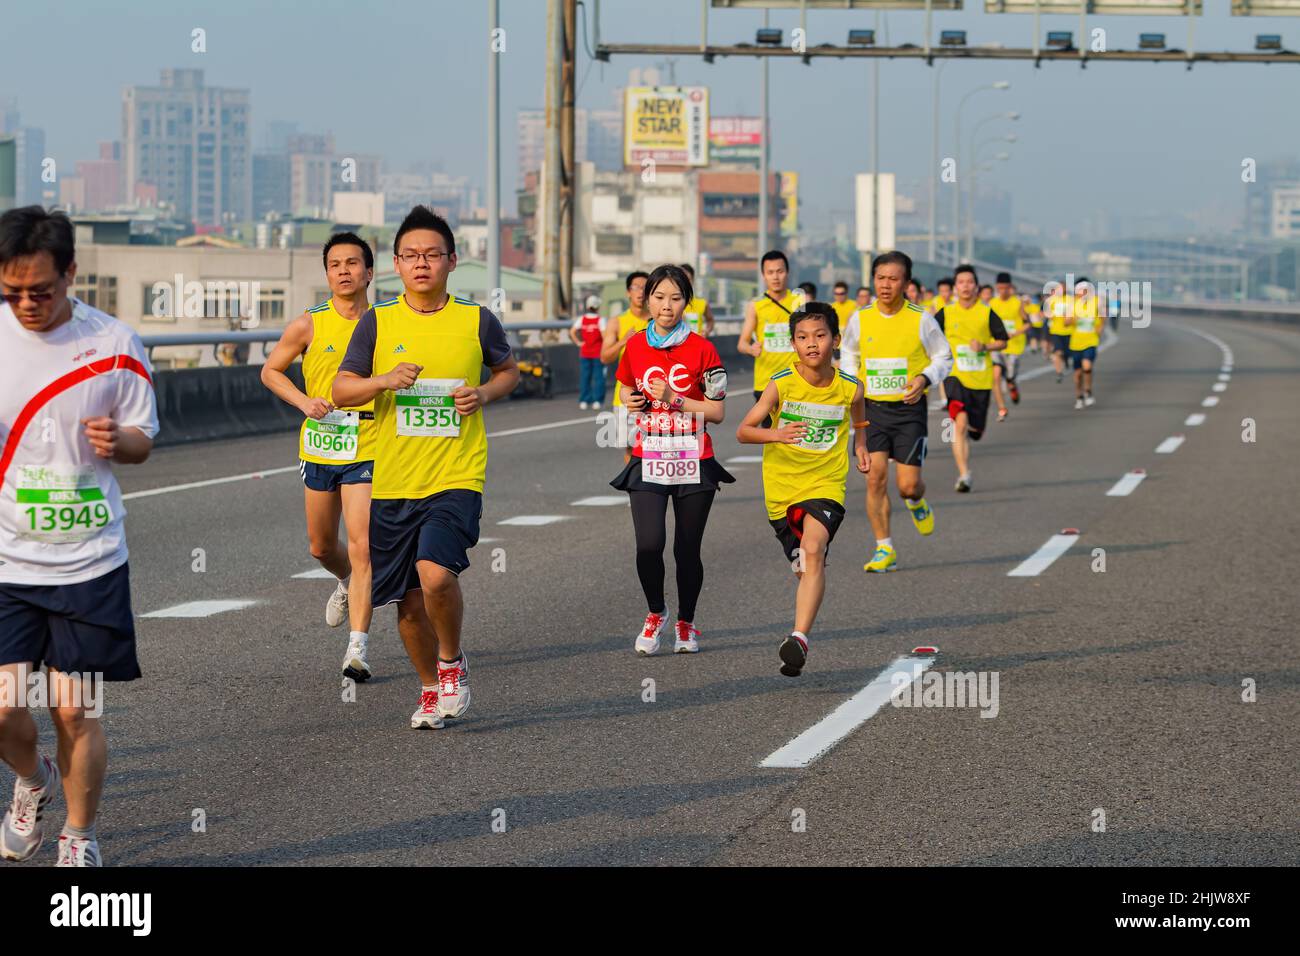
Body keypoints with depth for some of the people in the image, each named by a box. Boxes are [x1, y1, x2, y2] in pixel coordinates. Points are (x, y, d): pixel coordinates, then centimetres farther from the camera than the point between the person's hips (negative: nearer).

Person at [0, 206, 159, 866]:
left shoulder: (115, 345, -3)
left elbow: (143, 440, 6)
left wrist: (117, 439, -16)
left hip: (89, 560, 0)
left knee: (76, 711, 1)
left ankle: (79, 840, 21)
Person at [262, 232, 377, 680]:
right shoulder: (309, 325, -3)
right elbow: (270, 370, 7)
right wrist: (305, 402, -7)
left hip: (367, 452, -2)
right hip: (318, 448, 2)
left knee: (363, 547, -14)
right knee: (321, 547, 16)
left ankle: (357, 648, -14)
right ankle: (347, 583, 51)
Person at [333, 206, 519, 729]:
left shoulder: (477, 320, 2)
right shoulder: (377, 322, 3)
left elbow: (508, 371, 18)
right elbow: (341, 390, 3)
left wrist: (485, 393, -3)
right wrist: (385, 380, -16)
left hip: (457, 476, -2)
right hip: (393, 481, 2)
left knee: (436, 574, -23)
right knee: (408, 599, 9)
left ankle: (452, 661, 4)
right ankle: (430, 688, 31)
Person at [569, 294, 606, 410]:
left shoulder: (581, 319, 1)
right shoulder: (600, 319, -9)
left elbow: (572, 332, -7)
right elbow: (604, 334, -19)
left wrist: (578, 342, 2)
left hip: (584, 352, 3)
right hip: (598, 352, -3)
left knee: (584, 376, 8)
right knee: (598, 376, 3)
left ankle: (583, 401, 7)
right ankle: (597, 401, 0)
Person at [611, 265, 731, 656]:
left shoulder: (701, 349, -4)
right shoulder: (635, 346, 5)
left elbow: (716, 412, -3)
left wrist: (674, 399, -16)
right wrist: (632, 402, 0)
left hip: (693, 462, -1)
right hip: (647, 462, 1)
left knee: (687, 550, 3)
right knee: (649, 544, -15)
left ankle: (686, 623, 26)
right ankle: (655, 612, 12)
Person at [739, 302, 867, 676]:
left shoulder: (849, 388, -3)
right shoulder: (781, 385, -9)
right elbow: (743, 431, -12)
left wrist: (860, 447, 12)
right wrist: (776, 435, -28)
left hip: (826, 484, -1)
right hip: (781, 486, 1)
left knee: (813, 550, -26)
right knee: (805, 570, 10)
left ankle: (800, 637, -33)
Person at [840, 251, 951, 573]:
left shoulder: (921, 319, -6)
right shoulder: (860, 319, 1)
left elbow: (943, 358, 5)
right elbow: (848, 353, 19)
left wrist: (925, 379, -13)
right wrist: (851, 380, 2)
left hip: (909, 410, -2)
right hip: (872, 409, 2)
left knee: (908, 485, -4)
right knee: (875, 477, -10)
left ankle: (916, 500, 35)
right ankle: (884, 549, 0)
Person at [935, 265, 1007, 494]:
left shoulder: (987, 313, 1)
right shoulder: (945, 314, 1)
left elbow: (1002, 342, 6)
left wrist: (984, 347, -11)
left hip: (981, 379, 2)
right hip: (955, 375, -2)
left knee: (975, 429, 10)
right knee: (960, 421, -22)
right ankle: (964, 474, -21)